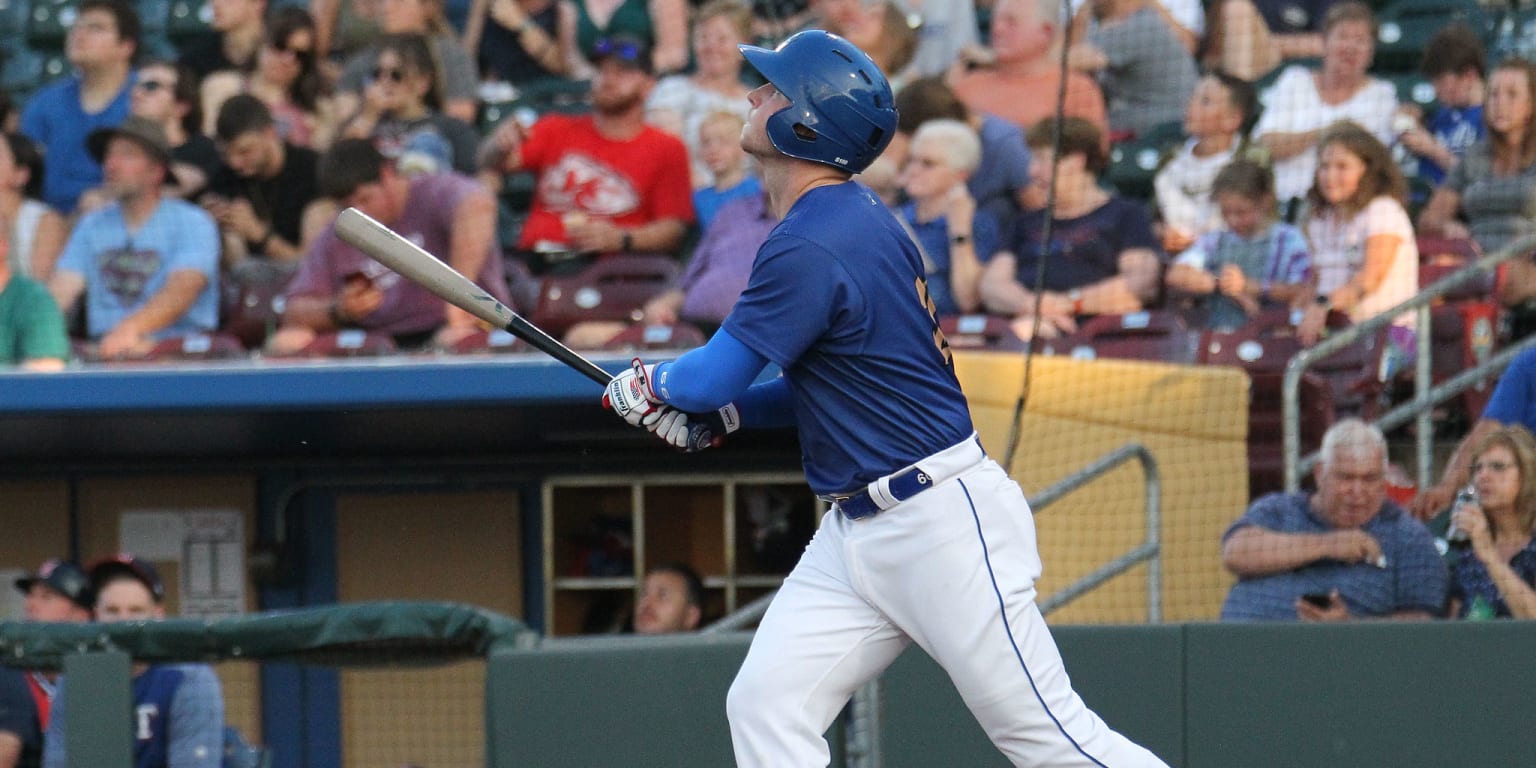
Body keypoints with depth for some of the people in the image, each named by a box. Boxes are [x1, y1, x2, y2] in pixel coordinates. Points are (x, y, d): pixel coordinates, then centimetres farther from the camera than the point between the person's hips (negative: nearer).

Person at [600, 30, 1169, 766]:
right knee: (765, 706, 1)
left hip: (940, 524, -10)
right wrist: (721, 415, 8)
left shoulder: (811, 248, -20)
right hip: (857, 533, 10)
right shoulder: (847, 219, 11)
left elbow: (715, 377, -16)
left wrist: (652, 386, 6)